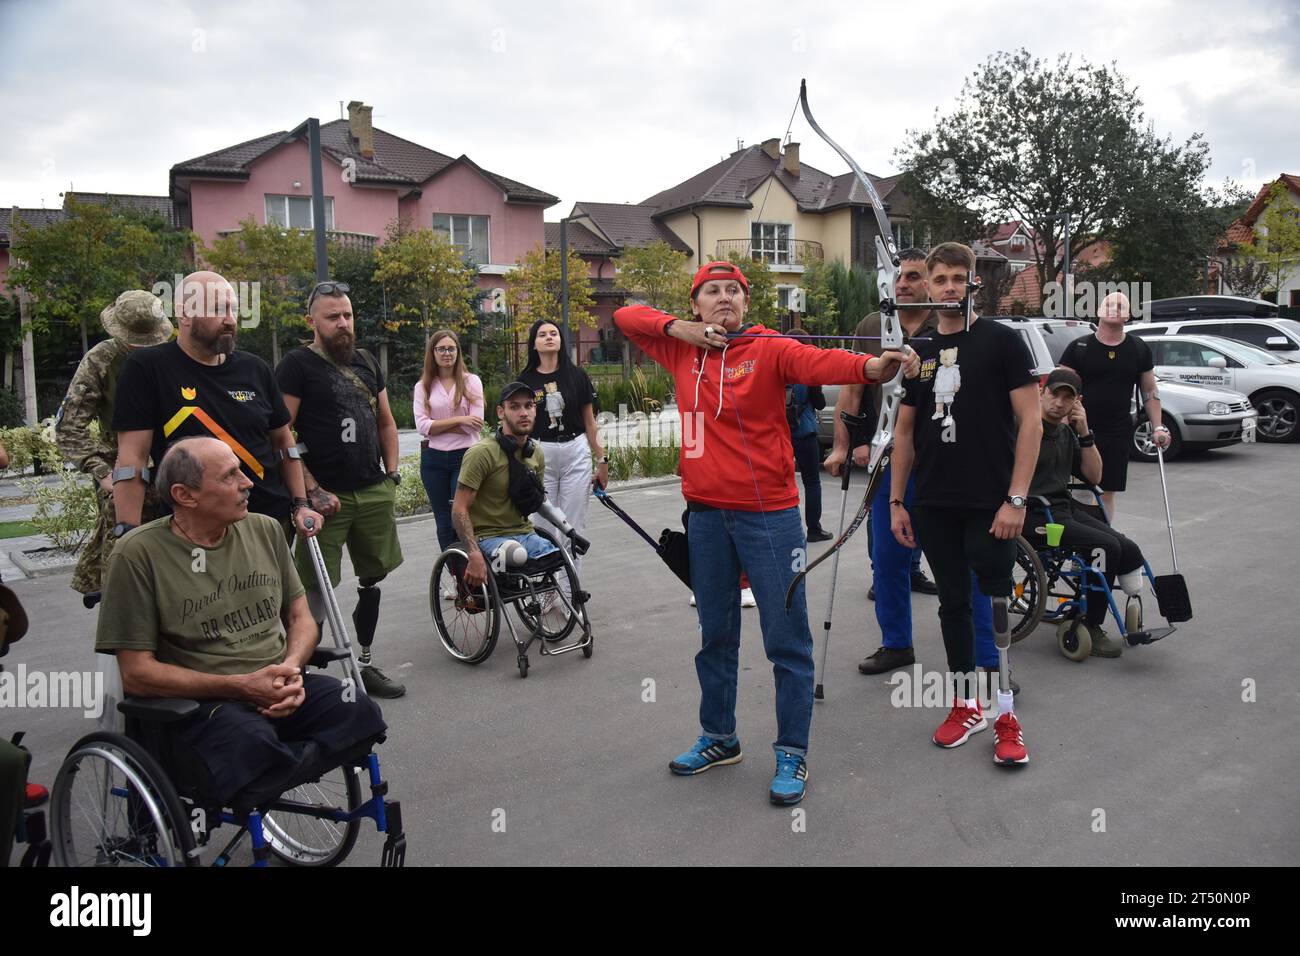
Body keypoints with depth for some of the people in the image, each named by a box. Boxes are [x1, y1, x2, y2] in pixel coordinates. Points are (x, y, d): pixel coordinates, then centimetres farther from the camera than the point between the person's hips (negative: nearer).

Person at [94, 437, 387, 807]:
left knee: (361, 714, -23)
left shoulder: (265, 530, 9)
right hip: (201, 703, -4)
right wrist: (241, 686, -17)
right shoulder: (140, 552, -7)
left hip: (280, 689, 4)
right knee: (253, 742, -36)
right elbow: (137, 673, -8)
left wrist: (292, 667, -8)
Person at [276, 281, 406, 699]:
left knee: (373, 579, 13)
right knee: (318, 589, -5)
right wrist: (312, 491, -16)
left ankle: (364, 664, 26)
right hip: (327, 496, -6)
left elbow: (385, 421, 21)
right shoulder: (297, 365, -6)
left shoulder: (366, 362, 14)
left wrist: (392, 473, 10)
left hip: (375, 492, 7)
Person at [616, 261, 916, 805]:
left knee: (786, 638, 1)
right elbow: (626, 317, 14)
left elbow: (820, 362, -25)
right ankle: (719, 739, 35)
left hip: (768, 512, -4)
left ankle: (792, 754, 17)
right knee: (715, 635, 18)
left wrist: (871, 367, -45)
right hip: (705, 513, 5)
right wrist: (677, 327, -4)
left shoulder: (769, 349, -7)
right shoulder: (681, 350, 7)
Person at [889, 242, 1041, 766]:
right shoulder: (919, 352, 10)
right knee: (952, 603, 13)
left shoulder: (1002, 341, -4)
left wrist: (1015, 498, -15)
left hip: (989, 505, -4)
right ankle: (966, 704, 26)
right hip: (934, 506, 5)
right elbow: (905, 431, 12)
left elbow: (1031, 422, -8)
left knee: (995, 607, -1)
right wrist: (896, 500, 7)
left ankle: (1006, 716, 11)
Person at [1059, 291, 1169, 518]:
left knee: (1107, 493, 7)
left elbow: (1150, 391, 14)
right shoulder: (1079, 347, -1)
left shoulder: (1139, 349, 9)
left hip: (1118, 433, 3)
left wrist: (1158, 427, 6)